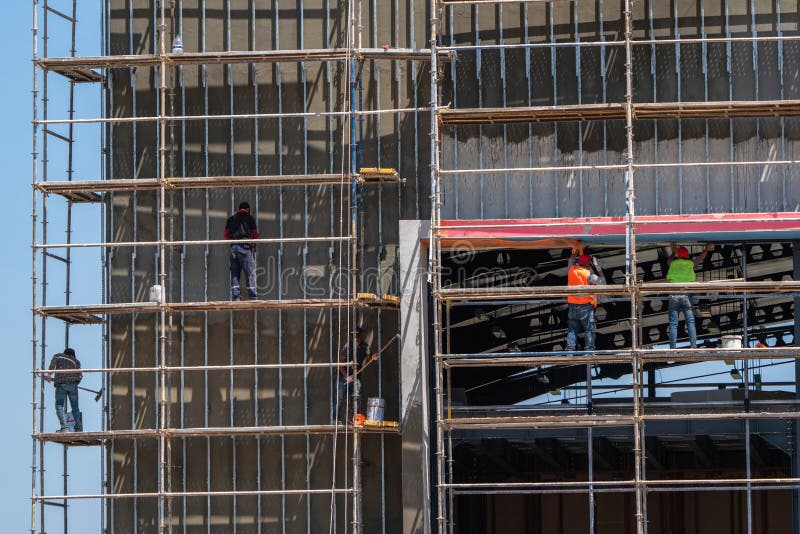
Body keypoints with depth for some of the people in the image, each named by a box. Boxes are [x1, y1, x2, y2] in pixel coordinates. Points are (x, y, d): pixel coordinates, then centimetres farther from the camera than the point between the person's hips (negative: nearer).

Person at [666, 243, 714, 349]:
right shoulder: (691, 264, 10)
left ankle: (673, 348, -8)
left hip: (674, 295, 0)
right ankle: (693, 346, -11)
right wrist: (706, 249, 41)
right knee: (691, 323, -1)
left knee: (673, 324, -1)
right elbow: (700, 258, 26)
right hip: (687, 295, 0)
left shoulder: (673, 263, 15)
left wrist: (674, 252, 57)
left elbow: (670, 259, 39)